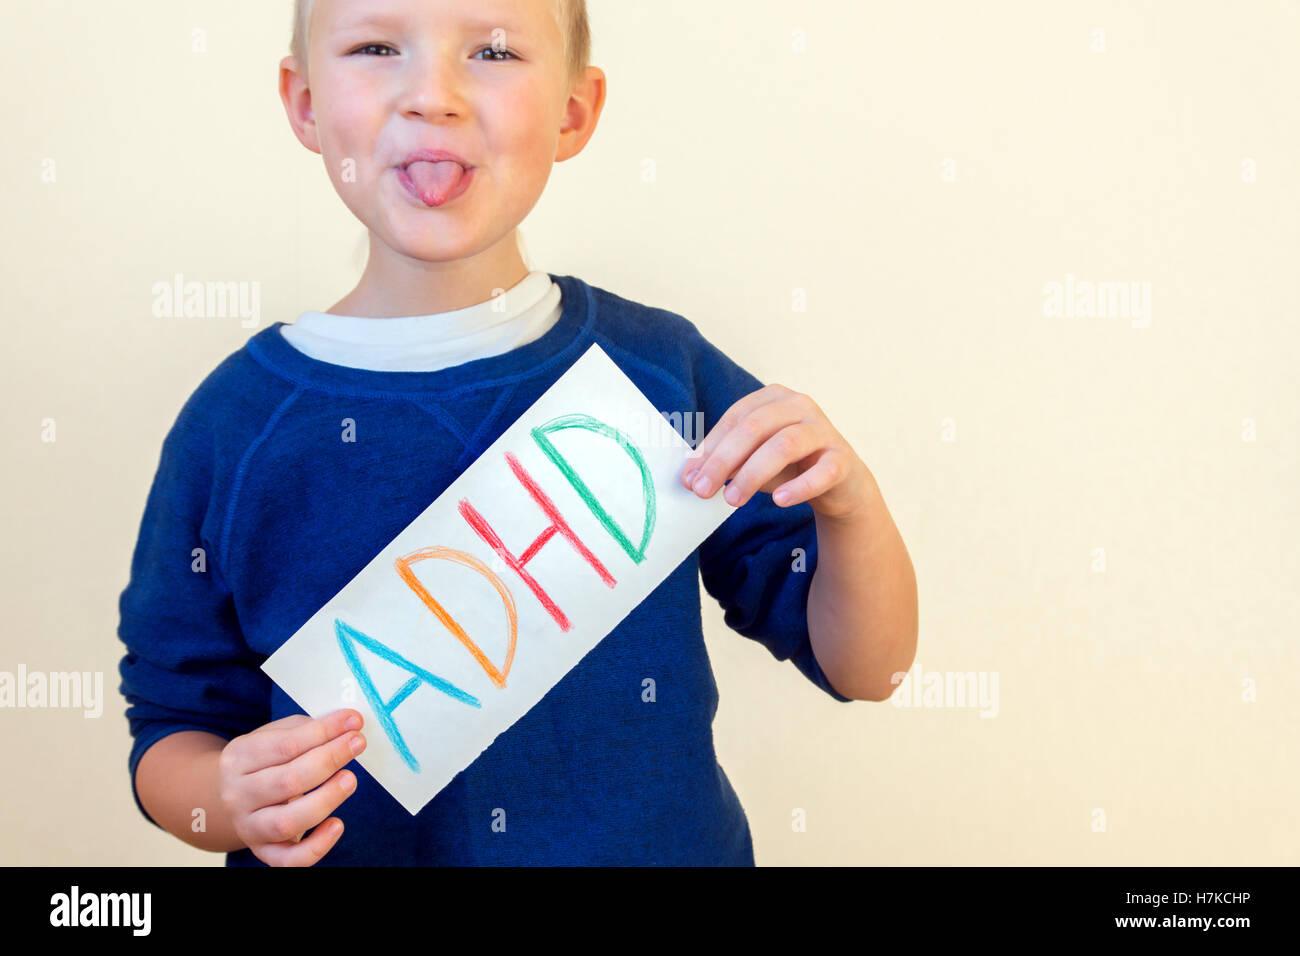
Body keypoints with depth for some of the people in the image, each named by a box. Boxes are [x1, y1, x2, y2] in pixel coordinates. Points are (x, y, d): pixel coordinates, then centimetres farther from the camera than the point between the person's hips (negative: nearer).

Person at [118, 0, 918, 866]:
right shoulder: (236, 422, -13)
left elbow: (863, 668, -7)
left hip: (668, 843, 1)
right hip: (361, 851, 0)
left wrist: (849, 498, -25)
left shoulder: (661, 369, -12)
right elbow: (174, 728, -4)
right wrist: (235, 802, -25)